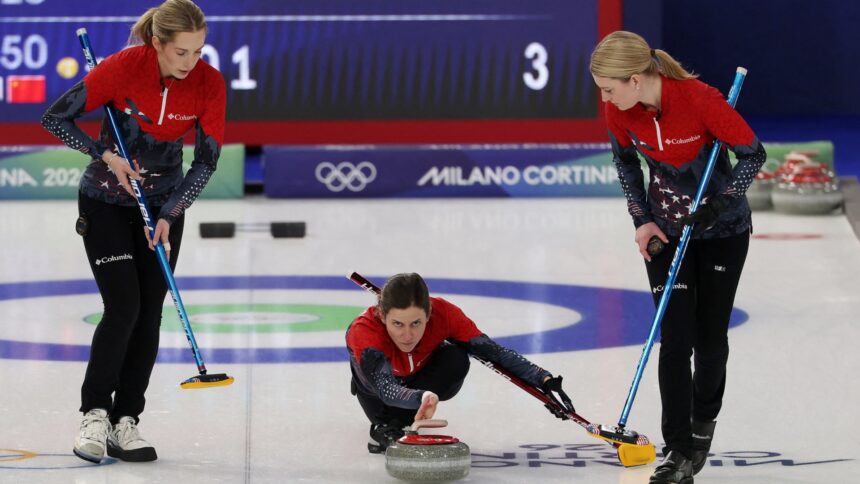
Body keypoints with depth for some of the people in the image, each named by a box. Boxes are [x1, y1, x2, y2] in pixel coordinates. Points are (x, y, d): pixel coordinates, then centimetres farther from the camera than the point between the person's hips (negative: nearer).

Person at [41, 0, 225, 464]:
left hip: (164, 205, 3)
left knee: (149, 313, -1)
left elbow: (207, 161, -9)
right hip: (106, 201, -3)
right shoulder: (123, 67, -24)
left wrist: (168, 216, -16)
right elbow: (55, 117, -14)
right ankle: (94, 414, -2)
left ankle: (124, 422, 6)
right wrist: (105, 155, -21)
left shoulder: (209, 83, -16)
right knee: (123, 307, -14)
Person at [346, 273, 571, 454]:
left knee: (456, 360, -31)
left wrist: (545, 381, -47)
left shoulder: (443, 314, -36)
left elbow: (493, 351, -33)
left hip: (421, 371, -1)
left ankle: (391, 425, -19)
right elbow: (386, 388, -56)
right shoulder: (363, 331, -44)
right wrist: (421, 398, -77)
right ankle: (383, 424, 3)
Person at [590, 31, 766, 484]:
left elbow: (753, 154, -18)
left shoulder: (700, 99, -30)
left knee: (710, 338, 7)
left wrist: (719, 204, -27)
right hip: (667, 230, 3)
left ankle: (704, 421, 34)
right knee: (675, 339, -6)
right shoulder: (619, 109, -16)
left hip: (723, 227, -3)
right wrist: (642, 218, -3)